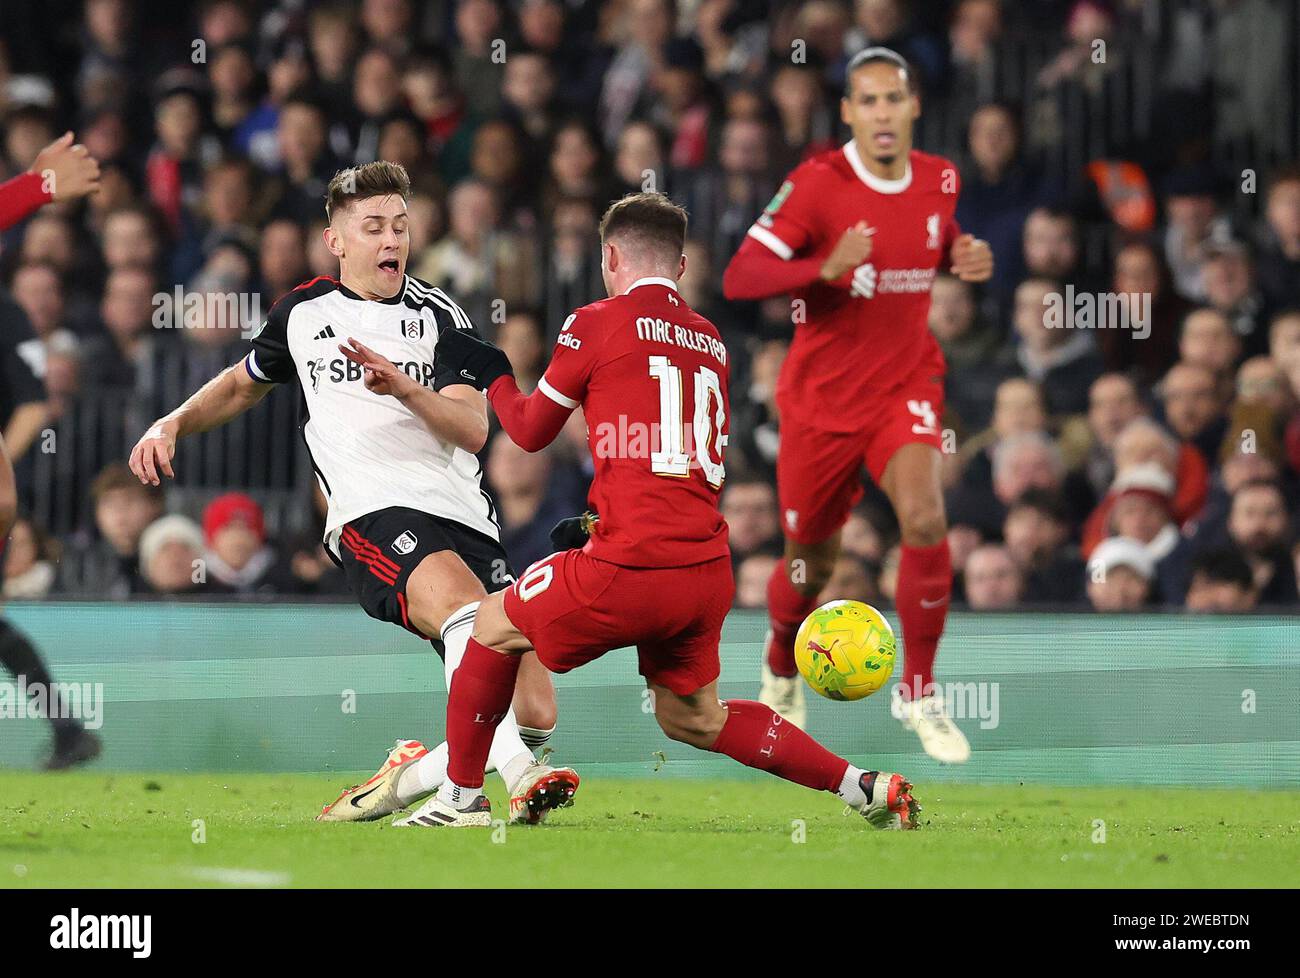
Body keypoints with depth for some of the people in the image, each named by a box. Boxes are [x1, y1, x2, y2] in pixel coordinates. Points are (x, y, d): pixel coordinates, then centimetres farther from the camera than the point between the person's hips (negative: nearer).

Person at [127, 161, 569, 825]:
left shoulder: (439, 317, 12)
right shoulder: (303, 313, 17)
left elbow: (473, 429, -2)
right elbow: (244, 384, 37)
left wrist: (403, 386, -18)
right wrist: (172, 425, 21)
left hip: (465, 518, 2)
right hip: (375, 515, -2)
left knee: (533, 712, -11)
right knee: (462, 599, -38)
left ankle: (408, 775, 10)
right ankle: (516, 772, -52)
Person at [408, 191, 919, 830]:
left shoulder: (597, 323, -2)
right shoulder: (711, 341, 15)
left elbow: (531, 431, 9)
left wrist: (491, 375, 29)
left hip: (630, 570, -6)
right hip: (708, 572, 6)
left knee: (494, 627, 17)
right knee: (693, 720, 21)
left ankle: (461, 800, 20)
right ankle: (864, 789, 11)